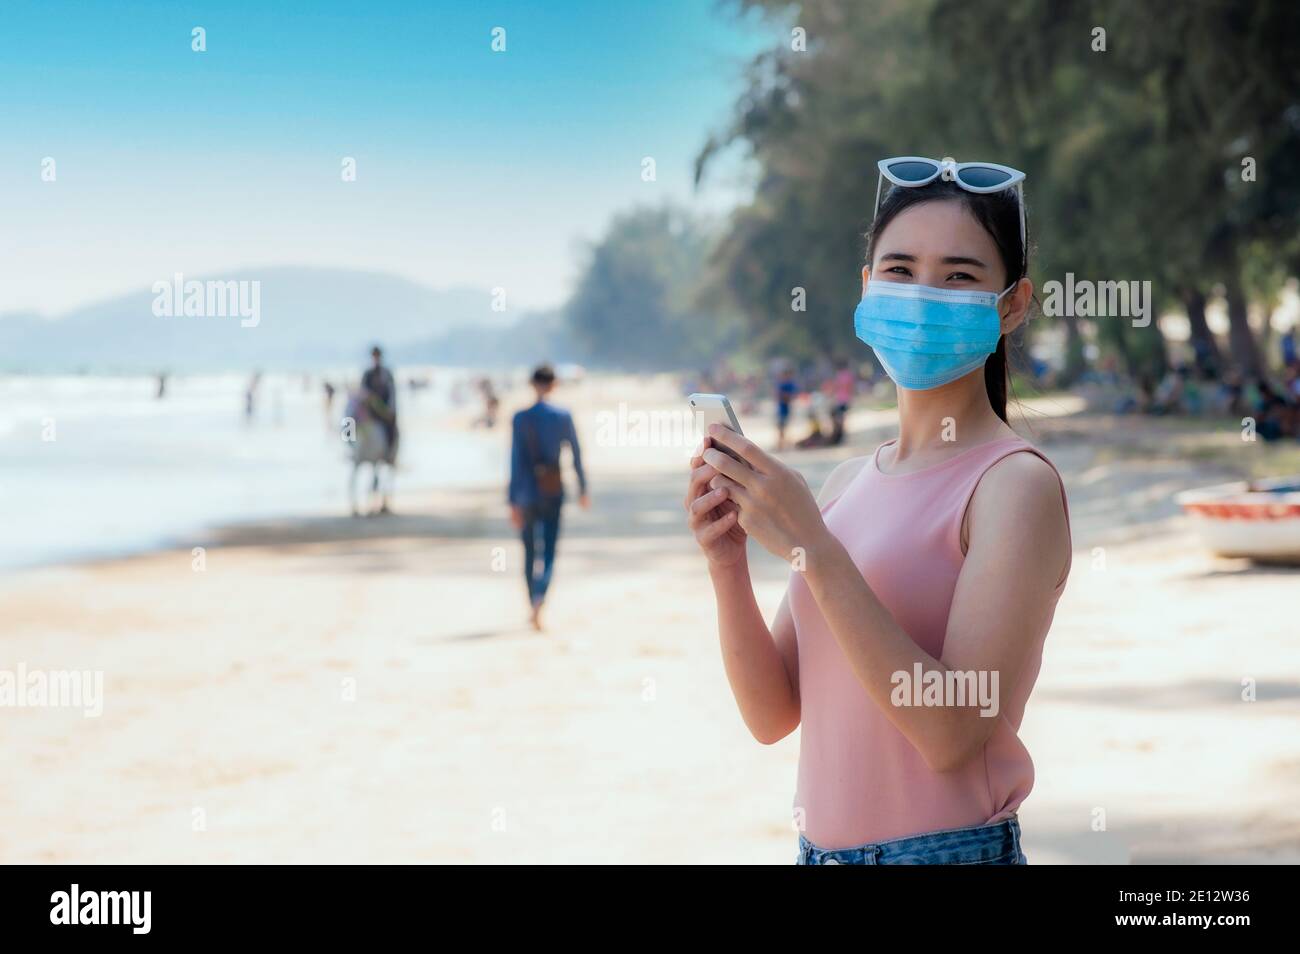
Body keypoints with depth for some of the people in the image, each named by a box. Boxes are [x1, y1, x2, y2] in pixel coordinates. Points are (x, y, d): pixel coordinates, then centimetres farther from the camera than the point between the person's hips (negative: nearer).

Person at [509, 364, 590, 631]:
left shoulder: (520, 419, -6)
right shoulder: (563, 417, -4)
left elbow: (516, 462, -8)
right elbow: (576, 456, 3)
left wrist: (513, 501, -6)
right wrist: (583, 489, 16)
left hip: (528, 491, 0)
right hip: (553, 490, 0)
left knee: (529, 552, 15)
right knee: (549, 552, -1)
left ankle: (534, 607, 24)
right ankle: (540, 596, -27)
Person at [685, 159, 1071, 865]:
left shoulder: (1015, 484, -12)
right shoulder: (847, 483, 6)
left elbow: (953, 732, -21)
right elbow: (773, 715, 4)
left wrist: (812, 549, -23)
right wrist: (727, 567, -11)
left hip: (947, 847, -6)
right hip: (822, 846, 6)